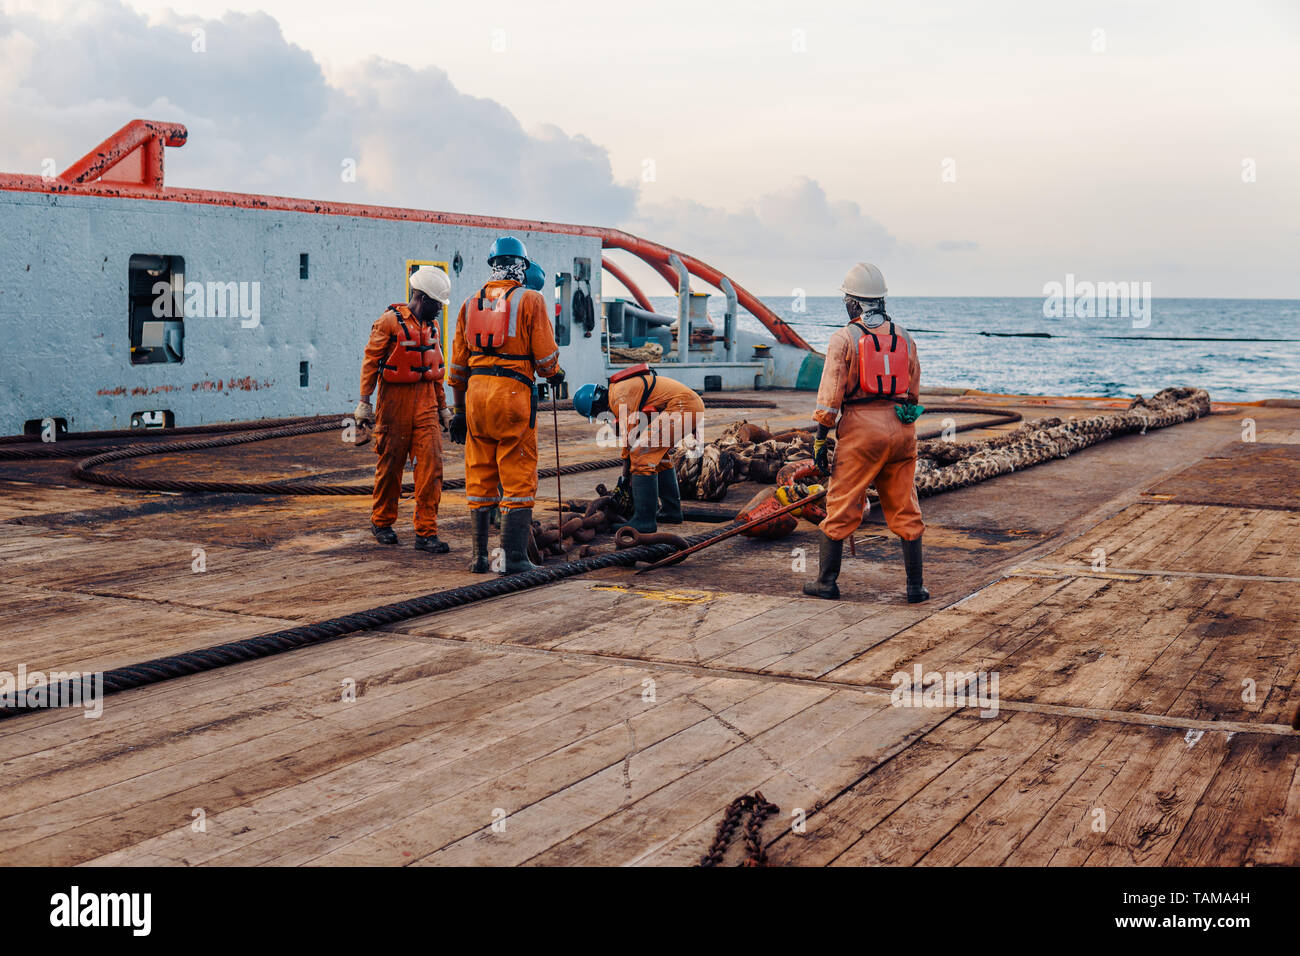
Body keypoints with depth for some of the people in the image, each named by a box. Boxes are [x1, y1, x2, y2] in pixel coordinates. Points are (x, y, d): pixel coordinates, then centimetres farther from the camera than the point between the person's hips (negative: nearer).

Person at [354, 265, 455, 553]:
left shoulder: (432, 326, 13)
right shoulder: (390, 321, -8)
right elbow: (370, 360, -6)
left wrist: (442, 406, 22)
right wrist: (364, 401, -9)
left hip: (425, 402, 5)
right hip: (395, 400, -5)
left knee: (431, 464, -5)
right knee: (390, 464, 6)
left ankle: (426, 532, -3)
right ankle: (382, 522, 25)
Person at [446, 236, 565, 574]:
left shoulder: (471, 303, 14)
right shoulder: (530, 300, 0)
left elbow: (459, 362, 15)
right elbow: (545, 355, -4)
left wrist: (459, 410, 20)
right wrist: (554, 374, 18)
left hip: (476, 392, 5)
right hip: (513, 393, -5)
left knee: (479, 478, 10)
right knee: (517, 477, -1)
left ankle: (480, 556, 13)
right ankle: (515, 556, -4)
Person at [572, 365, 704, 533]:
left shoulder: (619, 395, -9)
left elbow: (629, 433, -9)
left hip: (681, 405, -11)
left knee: (642, 455, -13)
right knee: (658, 454, 25)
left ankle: (644, 520, -15)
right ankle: (671, 511, 30)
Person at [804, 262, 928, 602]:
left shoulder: (844, 338, -5)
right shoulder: (904, 337, 11)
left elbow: (830, 395, -8)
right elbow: (913, 391, 17)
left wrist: (821, 439, -4)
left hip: (860, 429, -4)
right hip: (901, 428, 4)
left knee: (841, 508, 5)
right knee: (905, 510, 10)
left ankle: (827, 581, 11)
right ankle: (915, 586, 11)